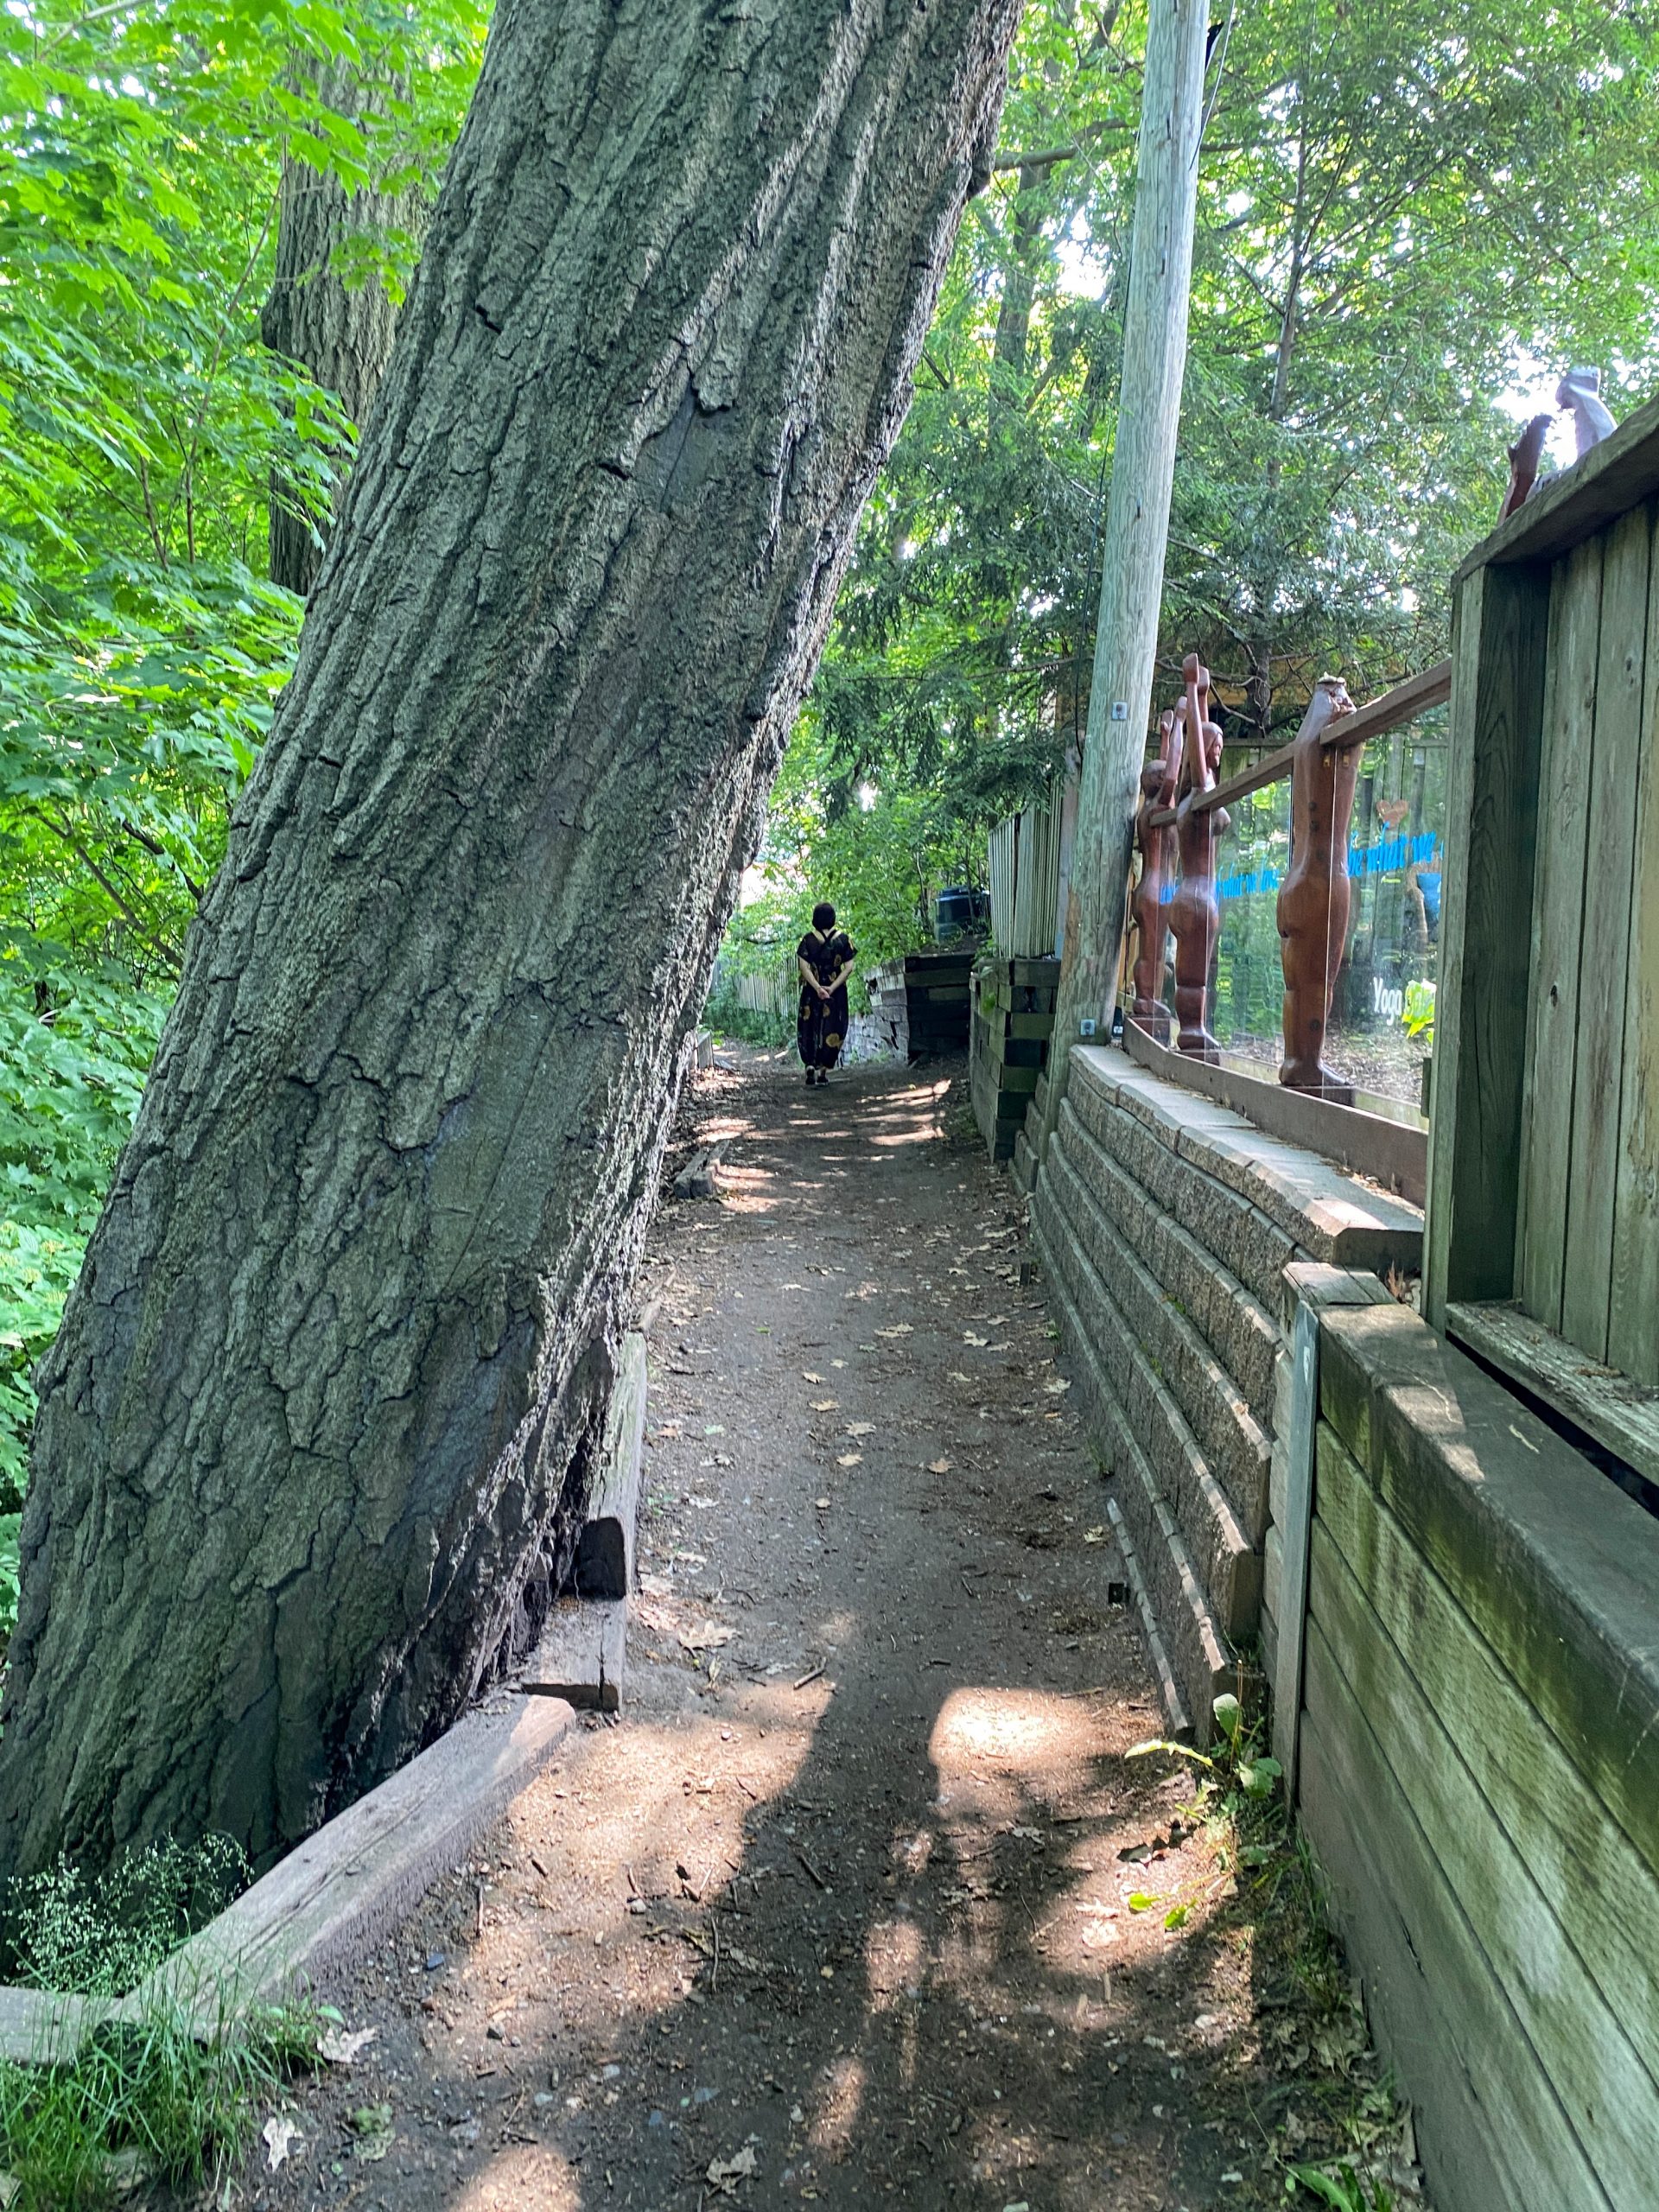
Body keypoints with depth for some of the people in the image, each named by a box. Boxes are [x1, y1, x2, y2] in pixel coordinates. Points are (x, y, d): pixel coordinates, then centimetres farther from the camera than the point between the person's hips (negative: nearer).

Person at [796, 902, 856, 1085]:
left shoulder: (808, 939, -4)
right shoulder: (843, 938, -1)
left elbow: (804, 967, -12)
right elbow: (849, 967, -7)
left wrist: (818, 988, -17)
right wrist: (833, 987, -12)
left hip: (812, 992, 0)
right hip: (837, 993, 0)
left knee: (809, 1029, 10)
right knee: (833, 1029, 8)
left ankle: (810, 1065, -8)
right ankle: (823, 1070, 6)